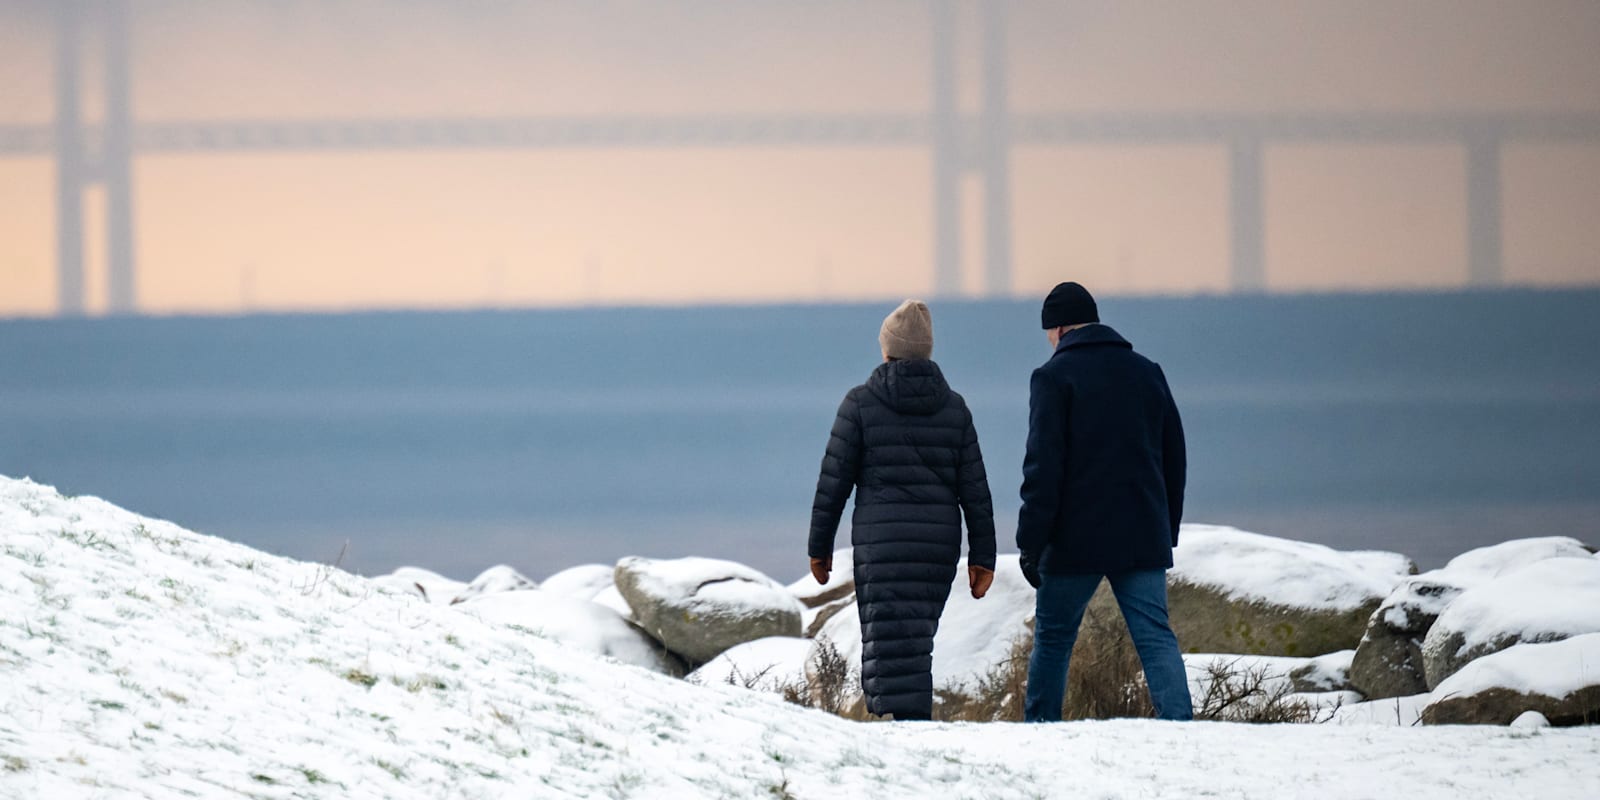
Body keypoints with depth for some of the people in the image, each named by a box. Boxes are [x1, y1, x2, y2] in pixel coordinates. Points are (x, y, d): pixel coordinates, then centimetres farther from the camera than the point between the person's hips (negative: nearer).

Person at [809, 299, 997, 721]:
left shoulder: (861, 403, -3)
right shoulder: (953, 407, 6)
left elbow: (834, 481, -2)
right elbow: (974, 488, 5)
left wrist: (819, 546, 7)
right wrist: (983, 556, 8)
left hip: (881, 544, -4)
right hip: (940, 544, 4)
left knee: (894, 646, -6)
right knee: (915, 642, 16)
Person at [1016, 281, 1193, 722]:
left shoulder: (1054, 376, -5)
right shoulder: (1147, 372, 12)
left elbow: (1043, 466, -11)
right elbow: (1174, 458, 16)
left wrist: (1030, 542, -9)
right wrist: (1167, 532, 22)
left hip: (1076, 540, -4)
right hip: (1144, 538, 4)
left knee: (1052, 638, 9)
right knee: (1155, 636, -1)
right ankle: (1179, 723, -17)